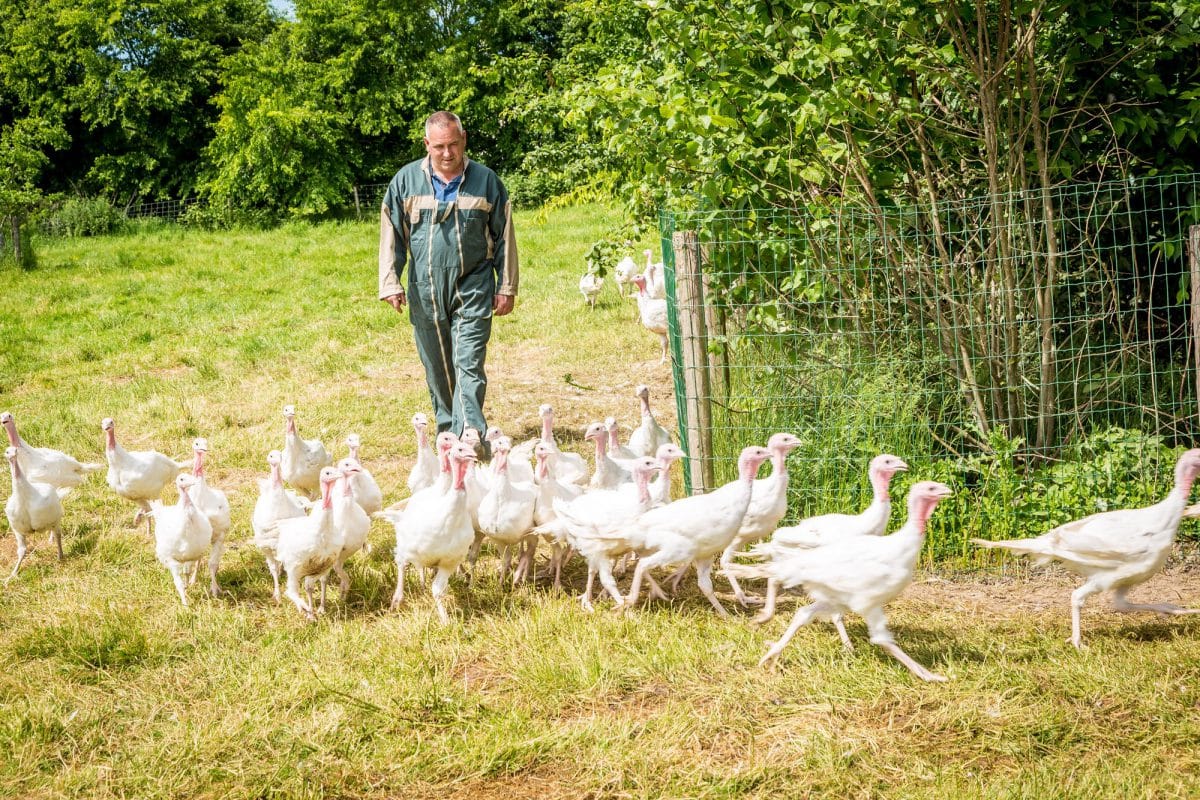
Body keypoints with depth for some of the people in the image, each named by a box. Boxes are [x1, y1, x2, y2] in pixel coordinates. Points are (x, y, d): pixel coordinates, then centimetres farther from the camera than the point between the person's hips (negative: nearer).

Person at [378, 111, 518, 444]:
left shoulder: (485, 180, 2)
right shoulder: (407, 180, 3)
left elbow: (503, 237, 6)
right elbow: (391, 235, 6)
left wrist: (506, 287, 5)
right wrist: (390, 282, -1)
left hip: (472, 290, -2)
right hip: (425, 292, 2)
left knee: (469, 366, -11)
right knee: (437, 370, 11)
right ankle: (447, 433, 25)